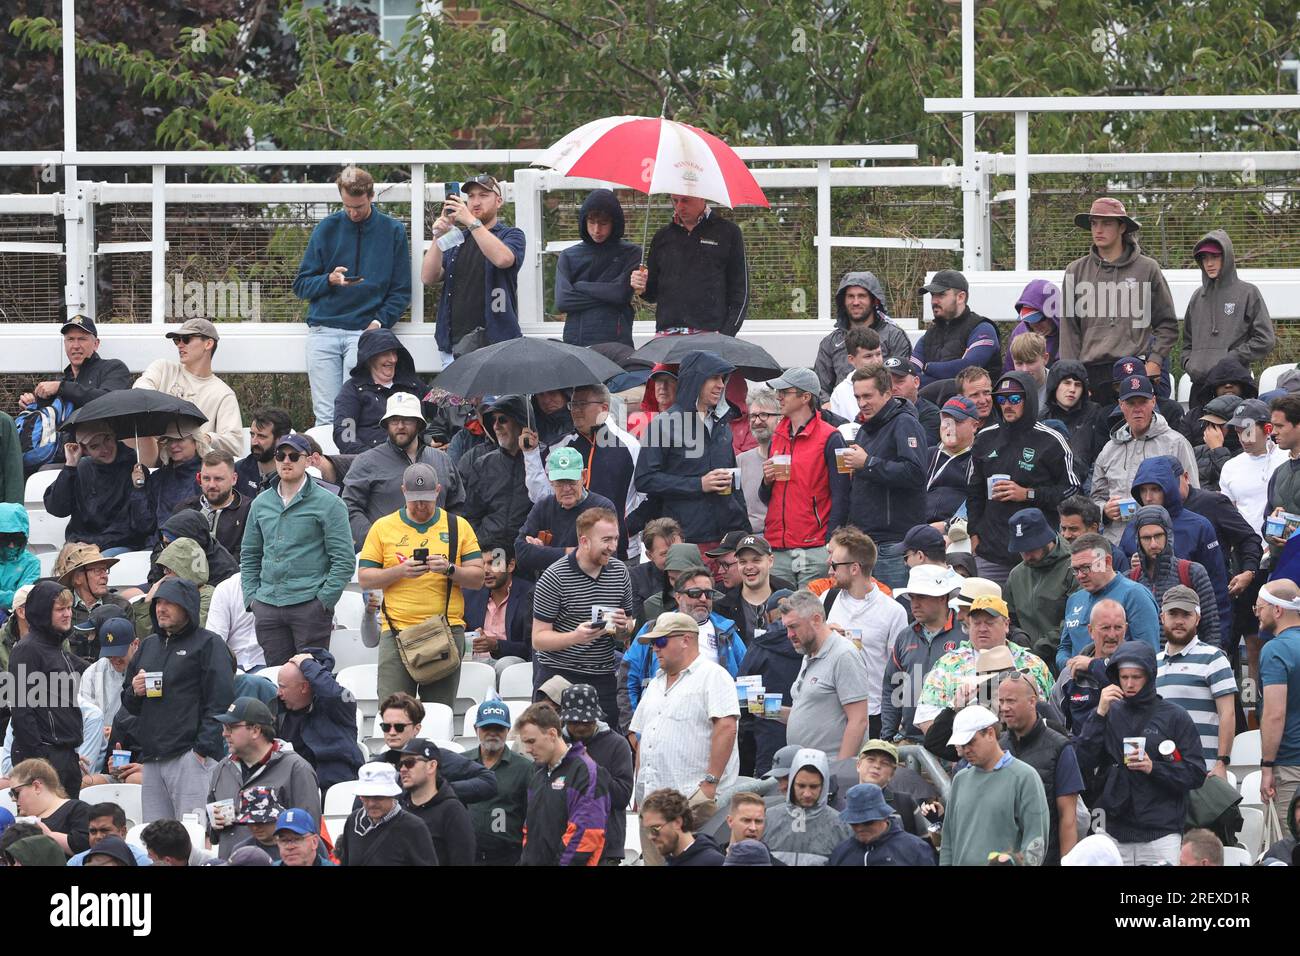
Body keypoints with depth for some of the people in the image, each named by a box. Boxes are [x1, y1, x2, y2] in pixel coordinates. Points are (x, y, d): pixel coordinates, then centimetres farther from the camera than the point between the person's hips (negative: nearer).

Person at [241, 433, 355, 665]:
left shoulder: (327, 504, -2)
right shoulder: (261, 504, 14)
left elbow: (344, 560, -5)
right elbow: (249, 556, 21)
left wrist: (324, 600, -11)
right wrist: (251, 596, 9)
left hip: (310, 605, -5)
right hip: (267, 607, 5)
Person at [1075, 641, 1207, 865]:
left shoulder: (1175, 717, 4)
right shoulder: (1108, 714, 12)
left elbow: (1196, 773, 0)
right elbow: (1082, 761, 1)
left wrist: (1153, 767, -14)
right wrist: (1100, 714, -5)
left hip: (1161, 833, -2)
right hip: (1114, 833, 2)